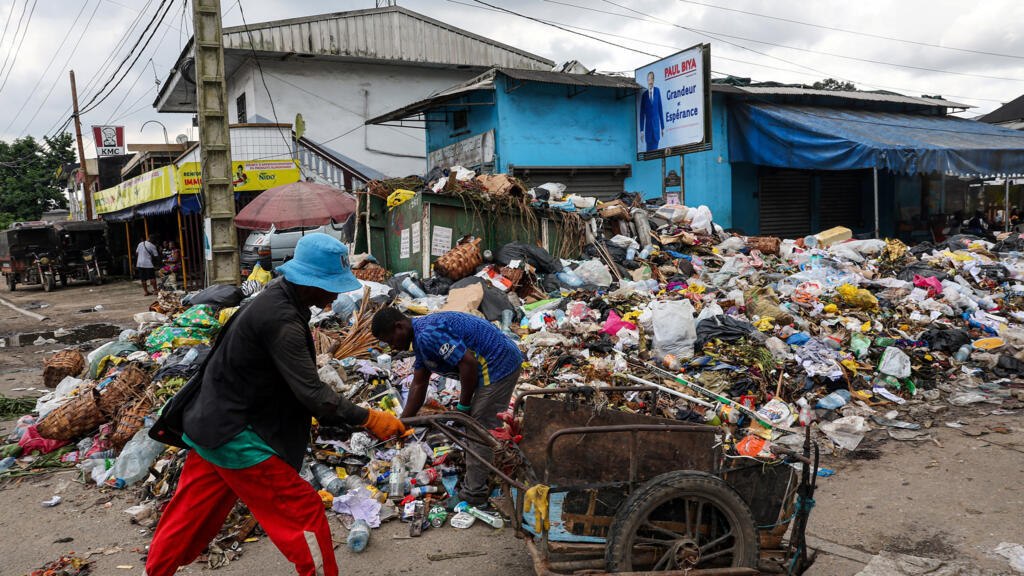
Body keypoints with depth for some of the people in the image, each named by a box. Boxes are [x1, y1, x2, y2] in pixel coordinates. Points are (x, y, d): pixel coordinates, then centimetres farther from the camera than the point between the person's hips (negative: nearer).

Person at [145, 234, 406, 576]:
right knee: (303, 511, -1)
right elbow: (311, 393, -31)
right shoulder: (281, 319, -27)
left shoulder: (278, 297, 3)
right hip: (237, 438, -10)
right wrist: (369, 419, -26)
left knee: (193, 513, 24)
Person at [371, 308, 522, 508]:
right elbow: (419, 385, 17)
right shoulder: (421, 337, 12)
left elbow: (468, 364, -25)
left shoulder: (428, 334, -22)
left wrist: (463, 405, -11)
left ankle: (473, 493, 7)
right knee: (475, 424, 20)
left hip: (497, 367, -11)